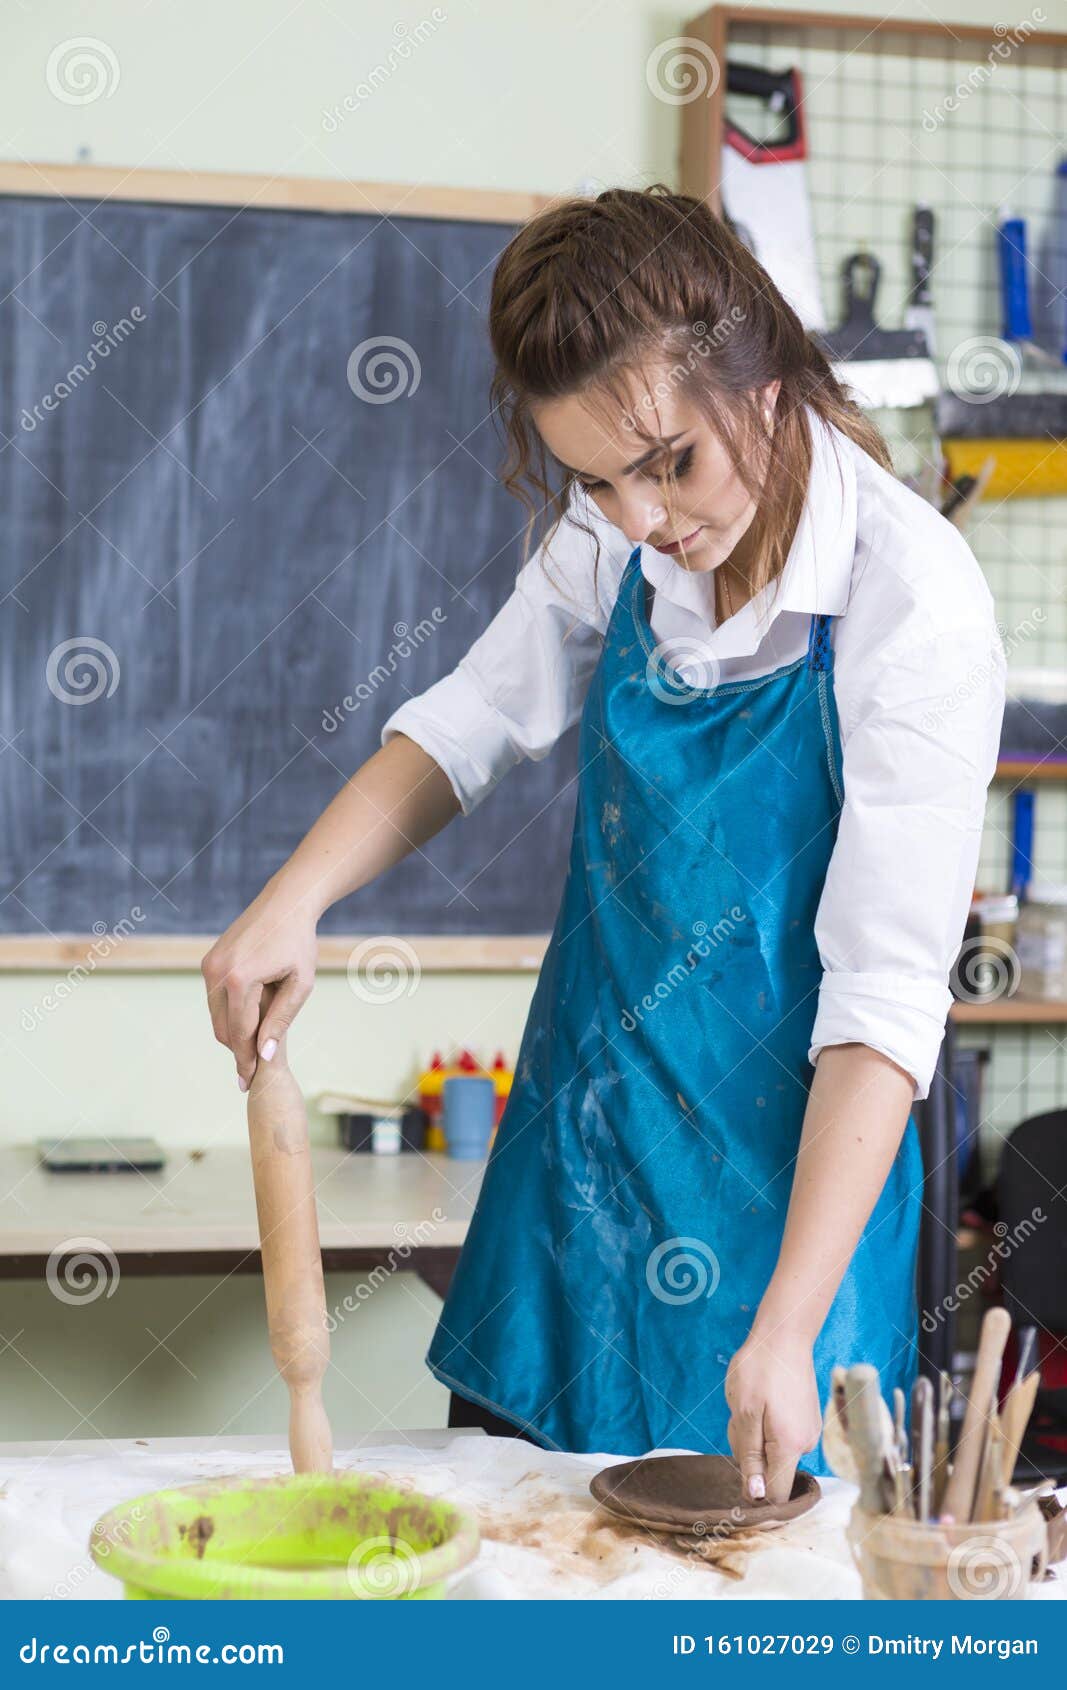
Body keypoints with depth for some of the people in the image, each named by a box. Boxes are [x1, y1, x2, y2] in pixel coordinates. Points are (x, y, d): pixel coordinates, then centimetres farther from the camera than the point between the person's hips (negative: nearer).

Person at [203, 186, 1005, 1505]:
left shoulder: (916, 603, -23)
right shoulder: (614, 540, -5)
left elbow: (886, 995, -24)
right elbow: (472, 722, 9)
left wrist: (786, 1328, -28)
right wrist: (295, 899, -8)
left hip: (783, 1164, -5)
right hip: (583, 1128, 5)